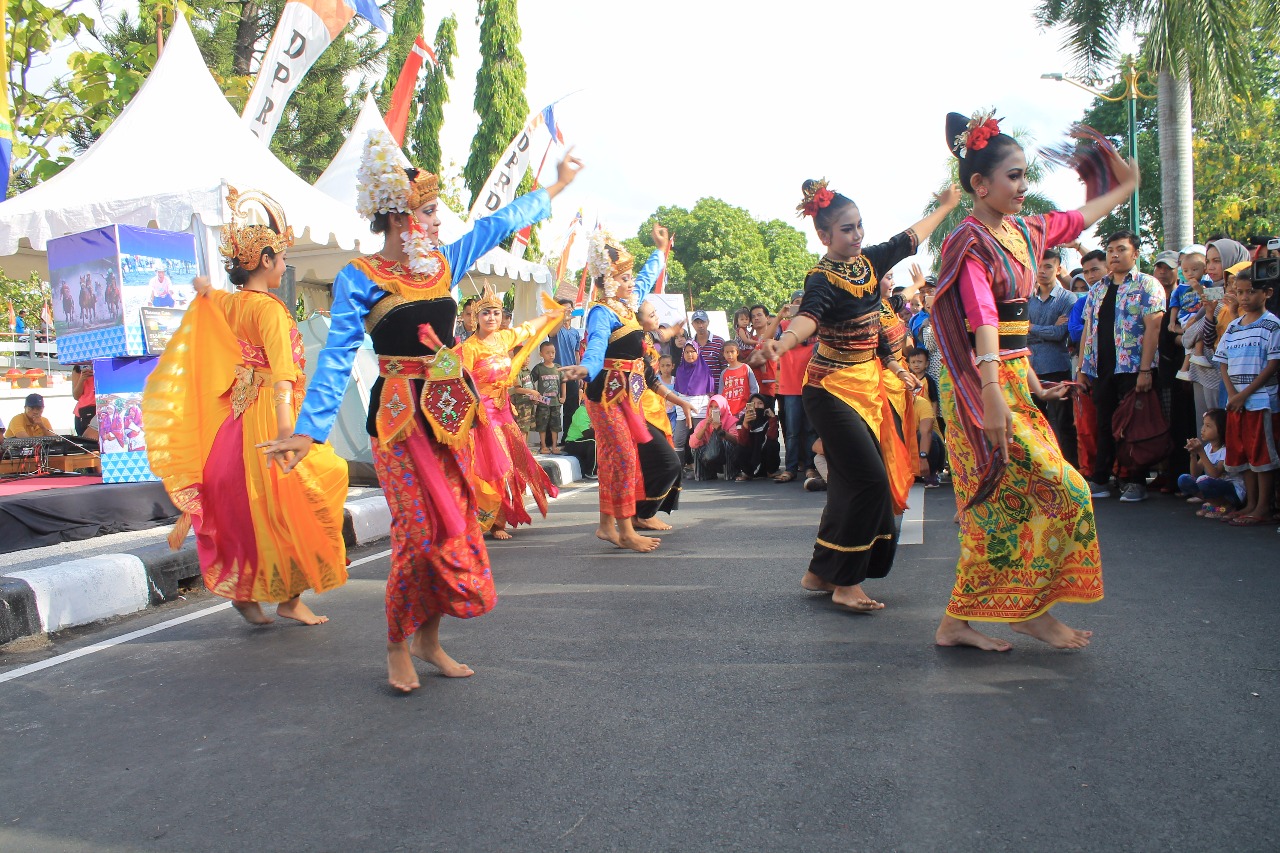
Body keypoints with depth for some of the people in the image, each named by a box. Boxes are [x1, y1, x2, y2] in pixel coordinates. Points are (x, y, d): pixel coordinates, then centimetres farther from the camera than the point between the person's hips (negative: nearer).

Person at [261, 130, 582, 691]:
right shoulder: (358, 278, -5)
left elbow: (500, 223, 21)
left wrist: (556, 185, 30)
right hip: (400, 415, -6)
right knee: (420, 531, -7)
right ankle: (397, 648, 13)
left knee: (457, 528, 5)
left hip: (453, 410, 6)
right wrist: (308, 430, -19)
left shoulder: (444, 262, 10)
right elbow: (337, 356, -10)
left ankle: (429, 639, 21)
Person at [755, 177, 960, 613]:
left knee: (851, 482, 8)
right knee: (870, 479, -13)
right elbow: (809, 315, -38)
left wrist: (947, 205, 37)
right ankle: (845, 581, -4)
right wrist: (782, 343, -59)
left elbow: (909, 238, 23)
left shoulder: (870, 262, 5)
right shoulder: (822, 278, -17)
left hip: (867, 384, 8)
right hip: (831, 389, -8)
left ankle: (822, 573, 19)